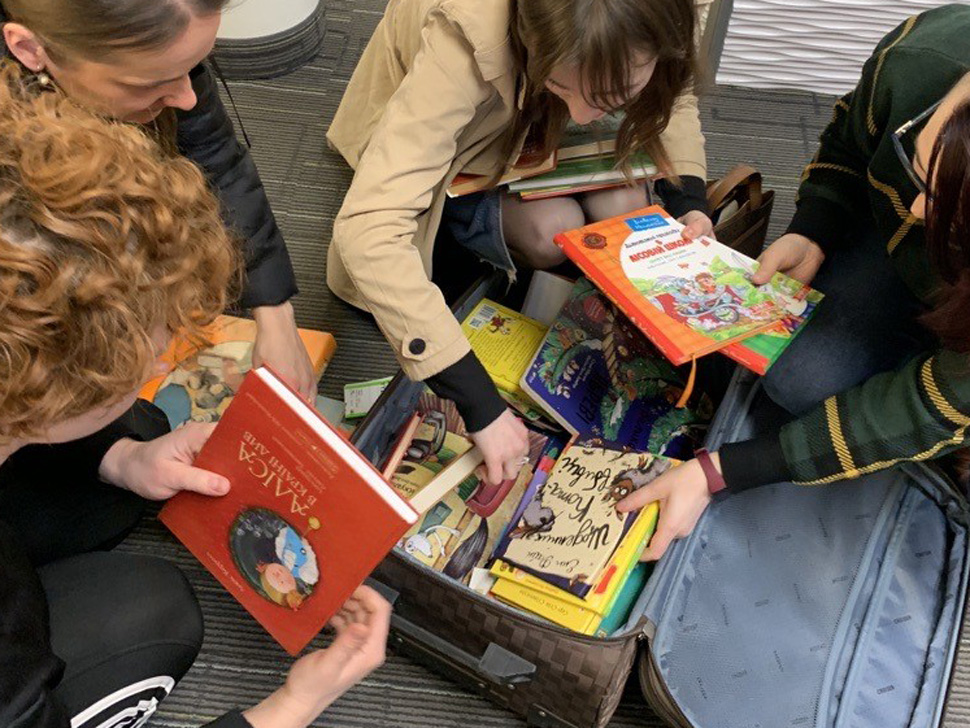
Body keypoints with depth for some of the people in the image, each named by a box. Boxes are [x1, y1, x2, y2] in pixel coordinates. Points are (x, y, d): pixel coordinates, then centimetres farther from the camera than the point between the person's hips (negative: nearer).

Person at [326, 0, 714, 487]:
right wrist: (479, 401, -50)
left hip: (532, 123, 4)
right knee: (551, 228, -26)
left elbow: (673, 97, -7)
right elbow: (368, 228, -50)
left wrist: (689, 202, -26)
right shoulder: (466, 44, -45)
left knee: (626, 206, -20)